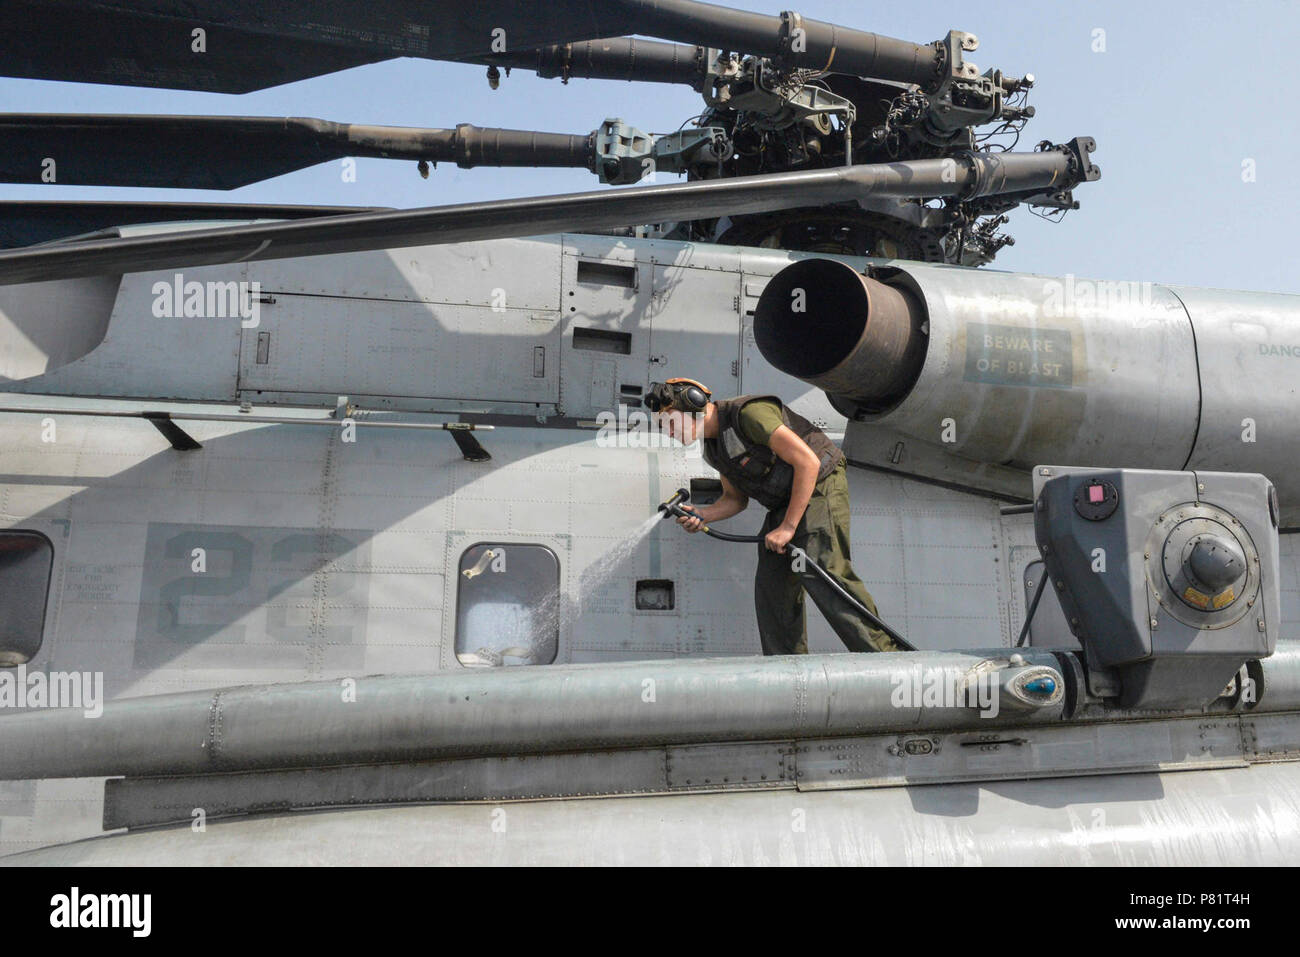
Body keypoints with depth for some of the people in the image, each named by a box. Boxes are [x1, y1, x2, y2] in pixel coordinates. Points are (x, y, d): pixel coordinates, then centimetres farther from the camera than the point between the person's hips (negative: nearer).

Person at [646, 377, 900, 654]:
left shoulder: (749, 412, -22)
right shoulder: (713, 445, 7)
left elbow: (808, 462, -25)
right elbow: (736, 499, 17)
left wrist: (787, 527, -23)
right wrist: (701, 515, -4)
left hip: (819, 487, -9)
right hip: (783, 503, 9)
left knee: (820, 573, -21)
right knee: (770, 584, 1)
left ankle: (883, 653, -14)